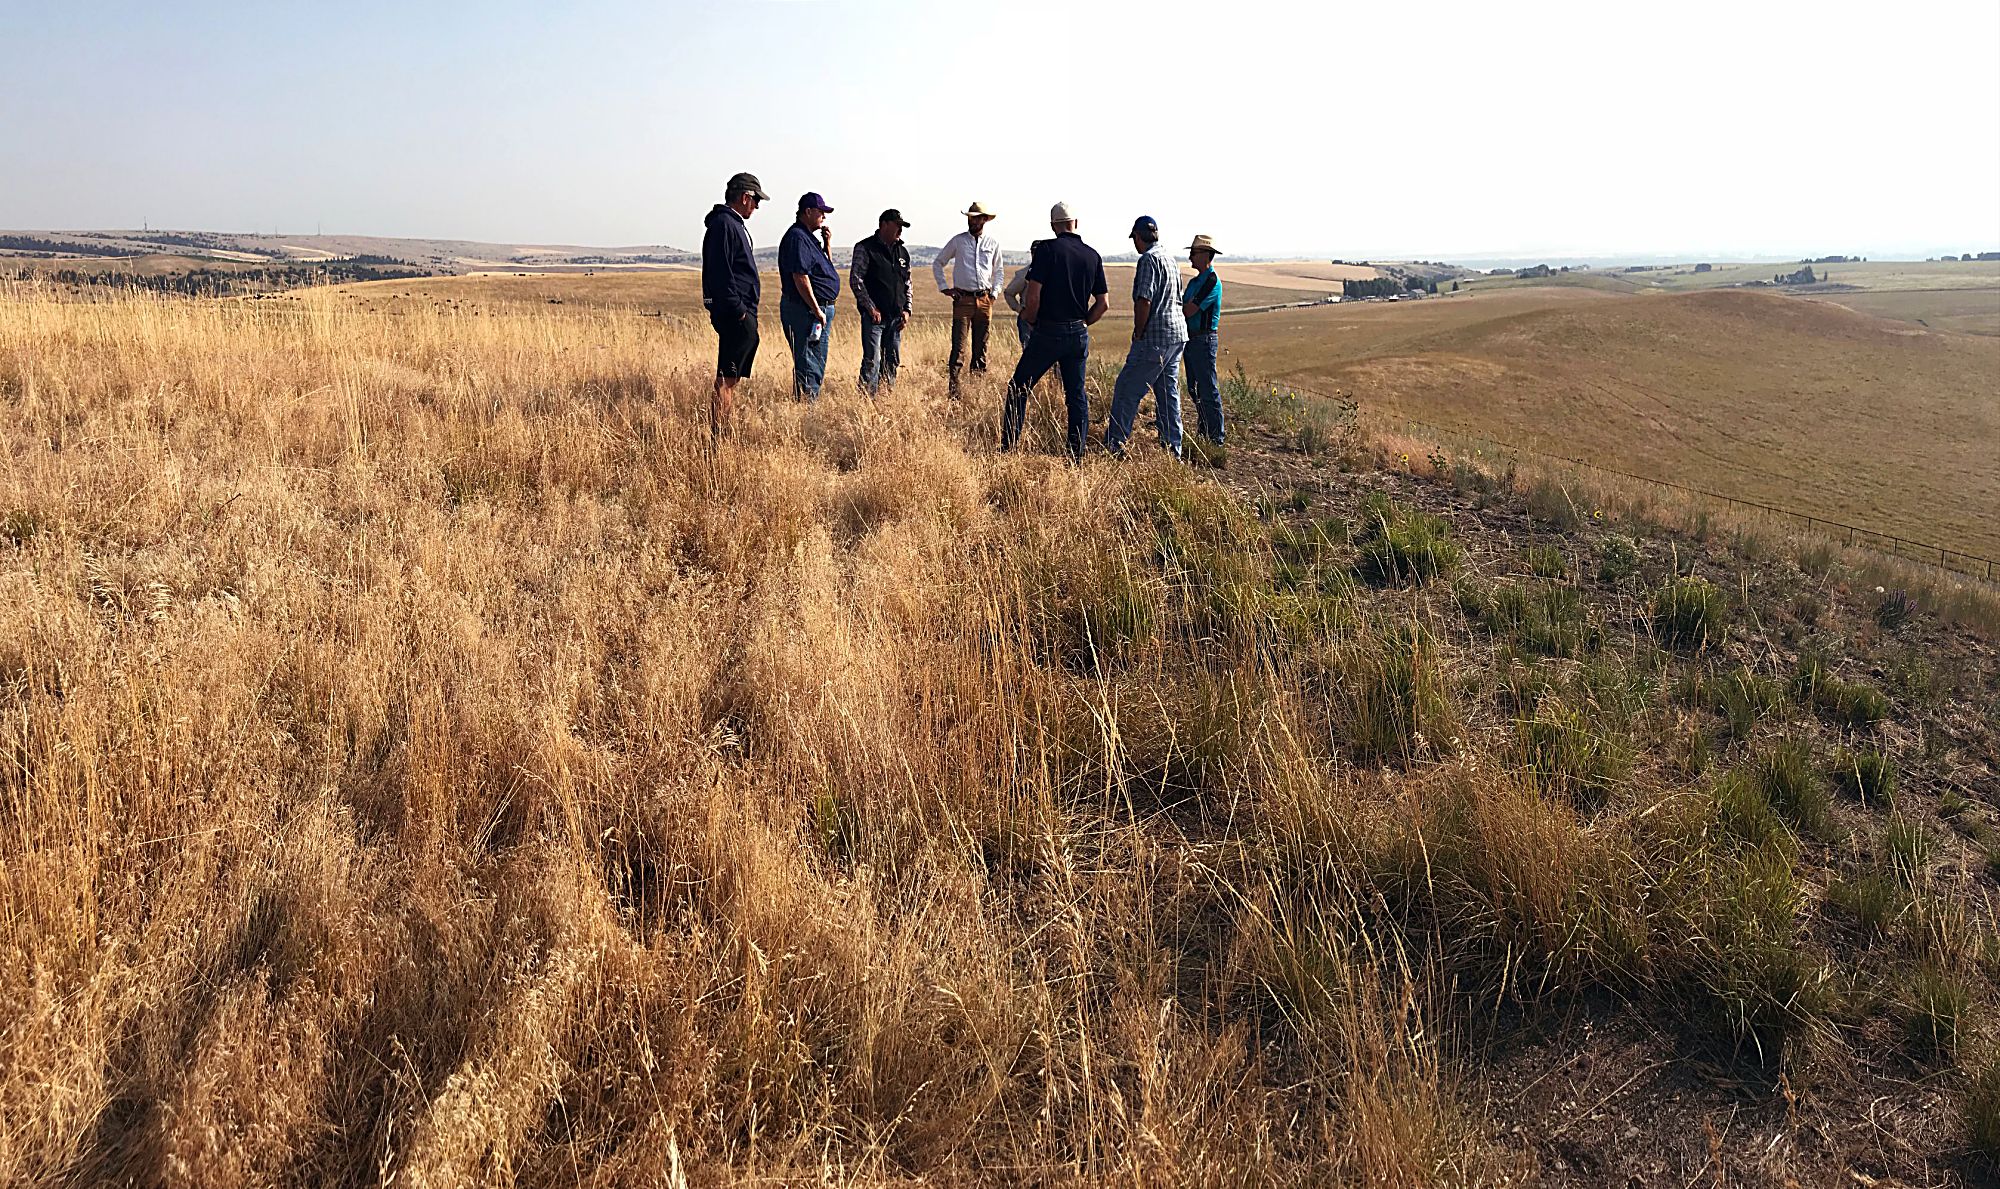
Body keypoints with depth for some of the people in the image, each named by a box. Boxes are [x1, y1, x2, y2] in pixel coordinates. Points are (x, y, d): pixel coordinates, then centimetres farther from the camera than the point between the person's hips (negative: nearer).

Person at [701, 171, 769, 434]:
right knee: (727, 379, -11)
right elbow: (721, 272, -19)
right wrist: (736, 309, -20)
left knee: (733, 378, 12)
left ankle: (722, 432, 16)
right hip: (736, 313, -11)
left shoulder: (733, 223, 22)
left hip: (743, 313, 11)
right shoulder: (723, 223, -11)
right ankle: (717, 433, -11)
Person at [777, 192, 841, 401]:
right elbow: (800, 277, -21)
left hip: (819, 309, 11)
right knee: (808, 366, -10)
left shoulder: (809, 237, 19)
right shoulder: (797, 237, -13)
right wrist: (817, 310, -21)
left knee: (816, 365, 14)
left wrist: (827, 245, 12)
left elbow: (825, 269, 26)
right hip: (807, 311, -11)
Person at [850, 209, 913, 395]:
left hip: (895, 317, 6)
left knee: (893, 362, 7)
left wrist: (906, 310, 9)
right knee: (872, 362, -12)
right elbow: (855, 280, -8)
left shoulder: (902, 252, 16)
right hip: (873, 315, -6)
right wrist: (871, 308, -12)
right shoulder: (865, 248, -4)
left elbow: (907, 283, 22)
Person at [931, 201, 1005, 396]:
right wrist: (944, 287, 3)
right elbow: (937, 263, 12)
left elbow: (999, 270, 20)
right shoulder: (957, 241, 3)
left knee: (981, 346, 7)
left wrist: (995, 292, 8)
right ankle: (954, 387, -11)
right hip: (963, 299, -2)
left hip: (985, 300, 2)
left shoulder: (993, 243, 8)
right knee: (959, 347, -9)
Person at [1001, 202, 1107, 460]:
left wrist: (1031, 321, 3)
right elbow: (1102, 304, 7)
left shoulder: (1047, 249, -9)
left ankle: (1007, 448, 5)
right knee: (1077, 395, 11)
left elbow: (1033, 296, -15)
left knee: (1018, 389, 7)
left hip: (1047, 332, -4)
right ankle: (1077, 455, 10)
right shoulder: (1093, 255, 5)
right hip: (1079, 335, 4)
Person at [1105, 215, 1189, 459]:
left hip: (1156, 338, -9)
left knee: (1126, 389, -3)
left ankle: (1114, 444, -2)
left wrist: (1138, 335, -9)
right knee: (1168, 392, 12)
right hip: (1178, 335, 9)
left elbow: (1144, 302, -20)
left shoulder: (1148, 259, -12)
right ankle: (1173, 450, 13)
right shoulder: (1171, 259, 16)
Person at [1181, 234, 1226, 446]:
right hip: (1191, 339, 10)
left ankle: (1215, 438, -3)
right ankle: (1202, 433, 22)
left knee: (1208, 390, -7)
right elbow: (1183, 308, 16)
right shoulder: (1195, 281, 17)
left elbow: (1190, 310, -19)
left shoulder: (1212, 281, -14)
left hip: (1204, 339, -10)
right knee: (1195, 390, 14)